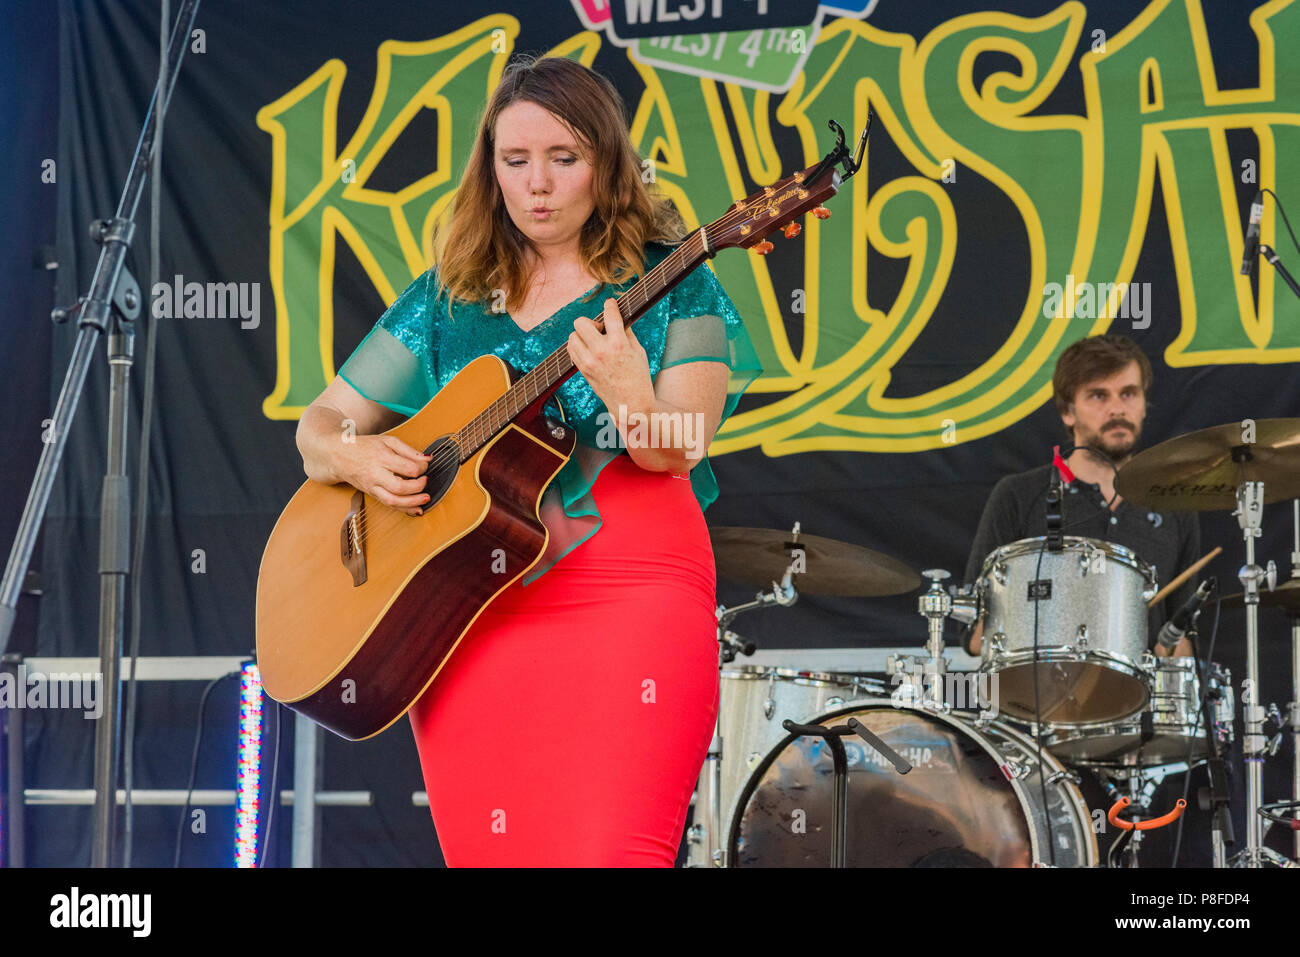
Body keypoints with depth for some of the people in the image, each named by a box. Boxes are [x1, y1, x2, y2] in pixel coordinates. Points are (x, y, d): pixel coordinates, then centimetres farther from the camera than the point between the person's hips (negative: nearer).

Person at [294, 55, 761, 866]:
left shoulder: (668, 286, 6)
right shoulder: (448, 299, 16)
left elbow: (678, 451, -8)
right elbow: (320, 426, 19)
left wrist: (628, 398, -31)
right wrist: (355, 456, -5)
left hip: (628, 613, -3)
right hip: (467, 627, 3)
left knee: (613, 854, -19)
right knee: (491, 855, -2)